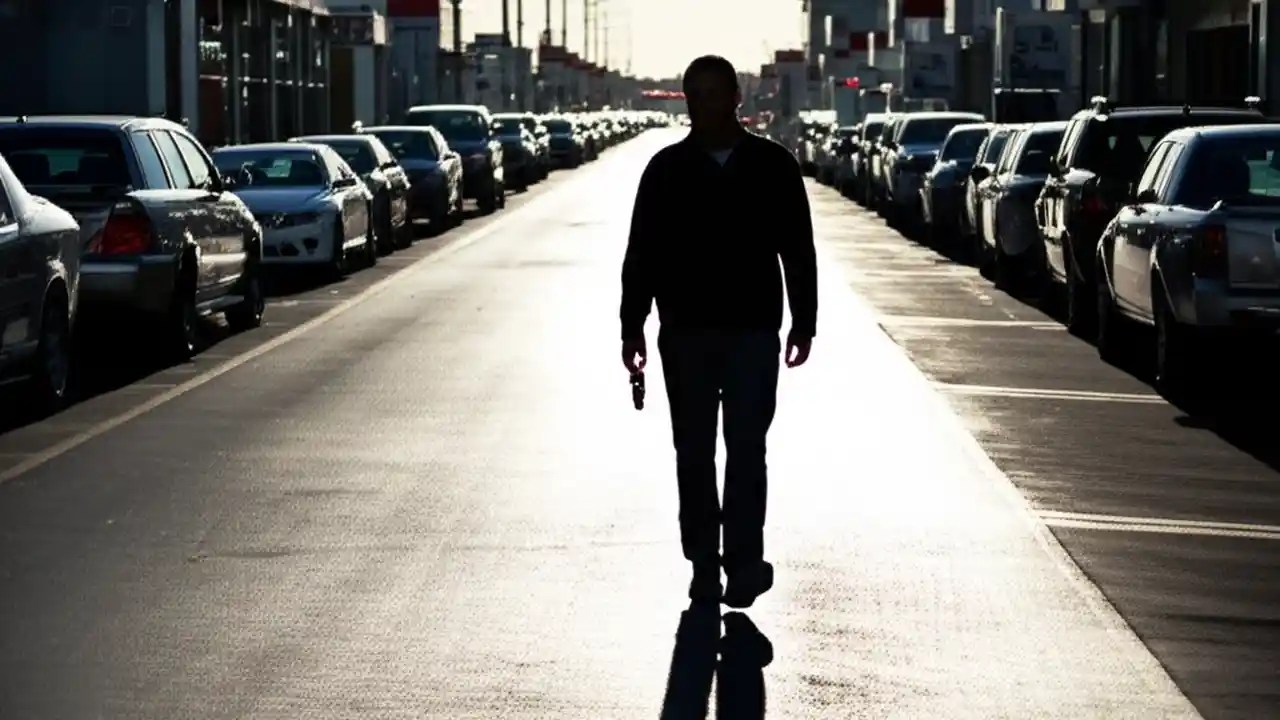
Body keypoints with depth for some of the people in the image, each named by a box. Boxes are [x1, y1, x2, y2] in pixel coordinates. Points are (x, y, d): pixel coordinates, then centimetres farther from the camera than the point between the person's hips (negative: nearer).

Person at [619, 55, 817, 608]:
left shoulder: (773, 167, 3)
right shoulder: (667, 169, 4)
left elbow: (798, 251, 6)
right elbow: (640, 255, 6)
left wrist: (803, 323, 3)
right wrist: (633, 326, 1)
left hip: (753, 333, -1)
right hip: (685, 334, 2)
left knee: (746, 450, -6)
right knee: (694, 454, 5)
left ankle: (744, 563, -5)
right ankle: (705, 567, 11)